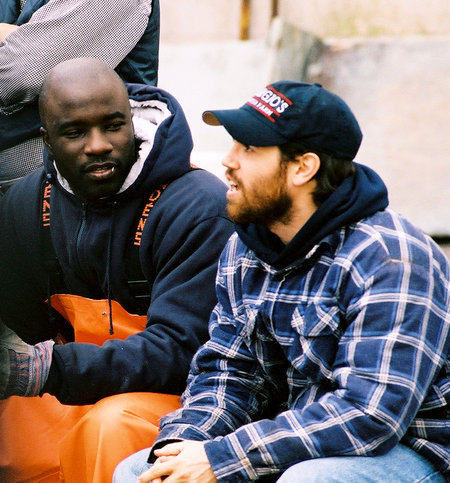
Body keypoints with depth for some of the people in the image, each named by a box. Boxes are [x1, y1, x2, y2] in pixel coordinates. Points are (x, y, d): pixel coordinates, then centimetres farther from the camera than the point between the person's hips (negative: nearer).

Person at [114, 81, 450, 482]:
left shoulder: (390, 258, -21)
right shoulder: (244, 251, 5)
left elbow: (369, 413, -28)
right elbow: (227, 372, 7)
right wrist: (181, 443, -15)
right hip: (293, 448, 7)